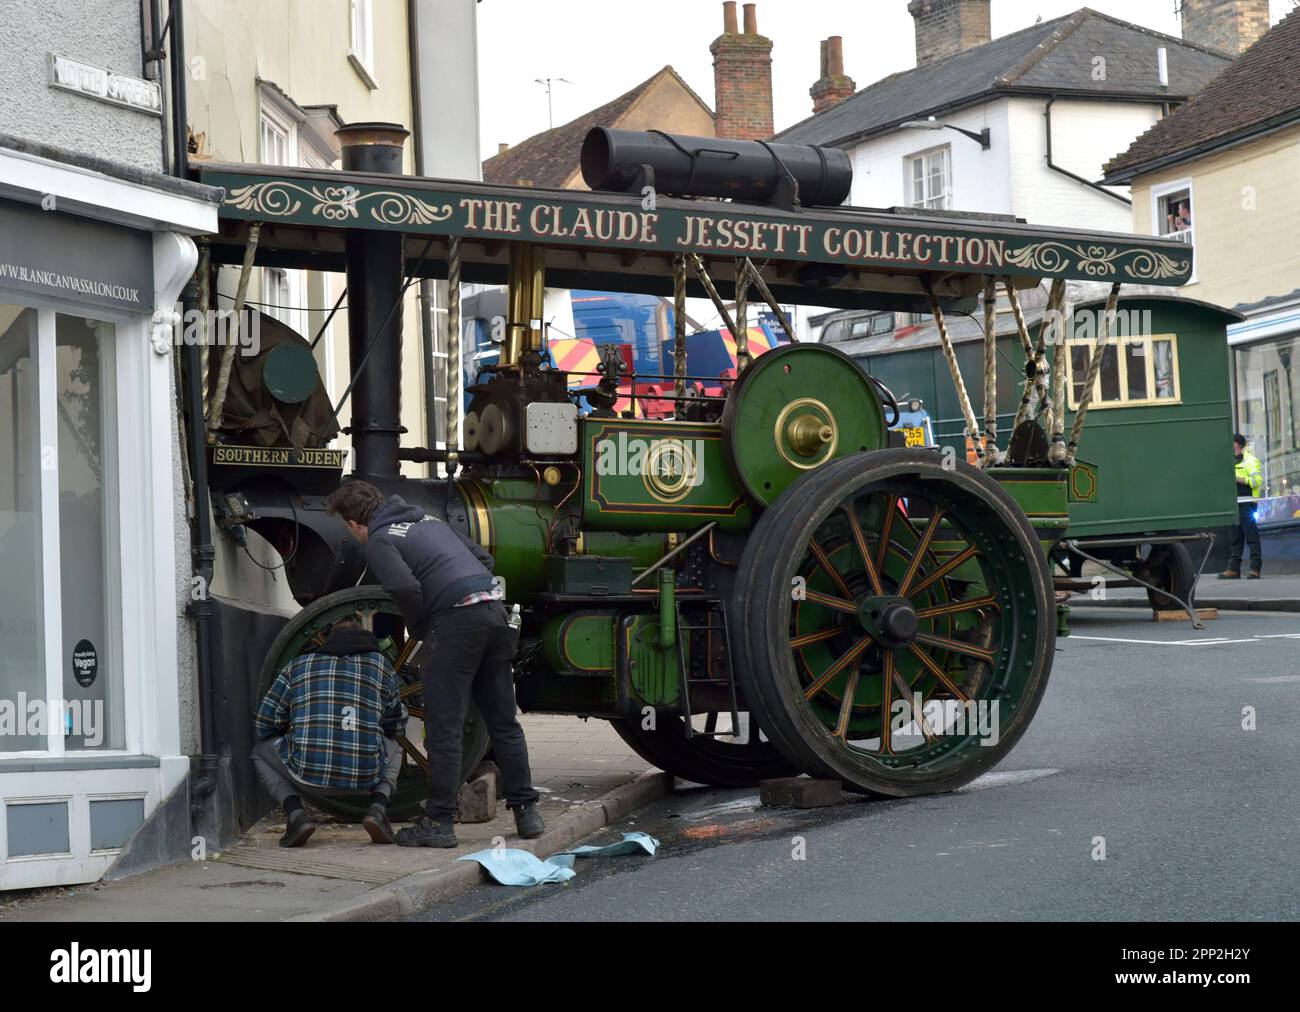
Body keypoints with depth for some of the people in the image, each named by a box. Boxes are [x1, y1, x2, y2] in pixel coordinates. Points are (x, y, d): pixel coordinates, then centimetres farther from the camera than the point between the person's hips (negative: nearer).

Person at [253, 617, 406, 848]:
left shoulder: (298, 666, 16)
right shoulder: (381, 665, 16)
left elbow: (265, 725, 15)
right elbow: (396, 723, 26)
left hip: (307, 773, -1)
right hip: (364, 776, 1)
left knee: (261, 751, 30)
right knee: (393, 747, 35)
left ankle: (295, 813, 4)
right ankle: (378, 807, 6)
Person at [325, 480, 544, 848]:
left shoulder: (378, 541, 1)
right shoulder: (428, 519, 25)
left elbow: (406, 588, -15)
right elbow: (484, 558, 26)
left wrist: (419, 630, 2)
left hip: (456, 620, -7)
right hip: (495, 611, 8)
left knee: (444, 727, -1)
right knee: (504, 722, 15)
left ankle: (439, 821, 1)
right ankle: (526, 811, 18)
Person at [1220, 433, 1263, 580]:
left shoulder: (1250, 460, -5)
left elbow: (1257, 481, -16)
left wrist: (1236, 478, -18)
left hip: (1247, 504, -9)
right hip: (1234, 504, 9)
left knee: (1251, 537, -8)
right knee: (1235, 538, 8)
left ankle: (1255, 569, -8)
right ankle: (1234, 569, 9)